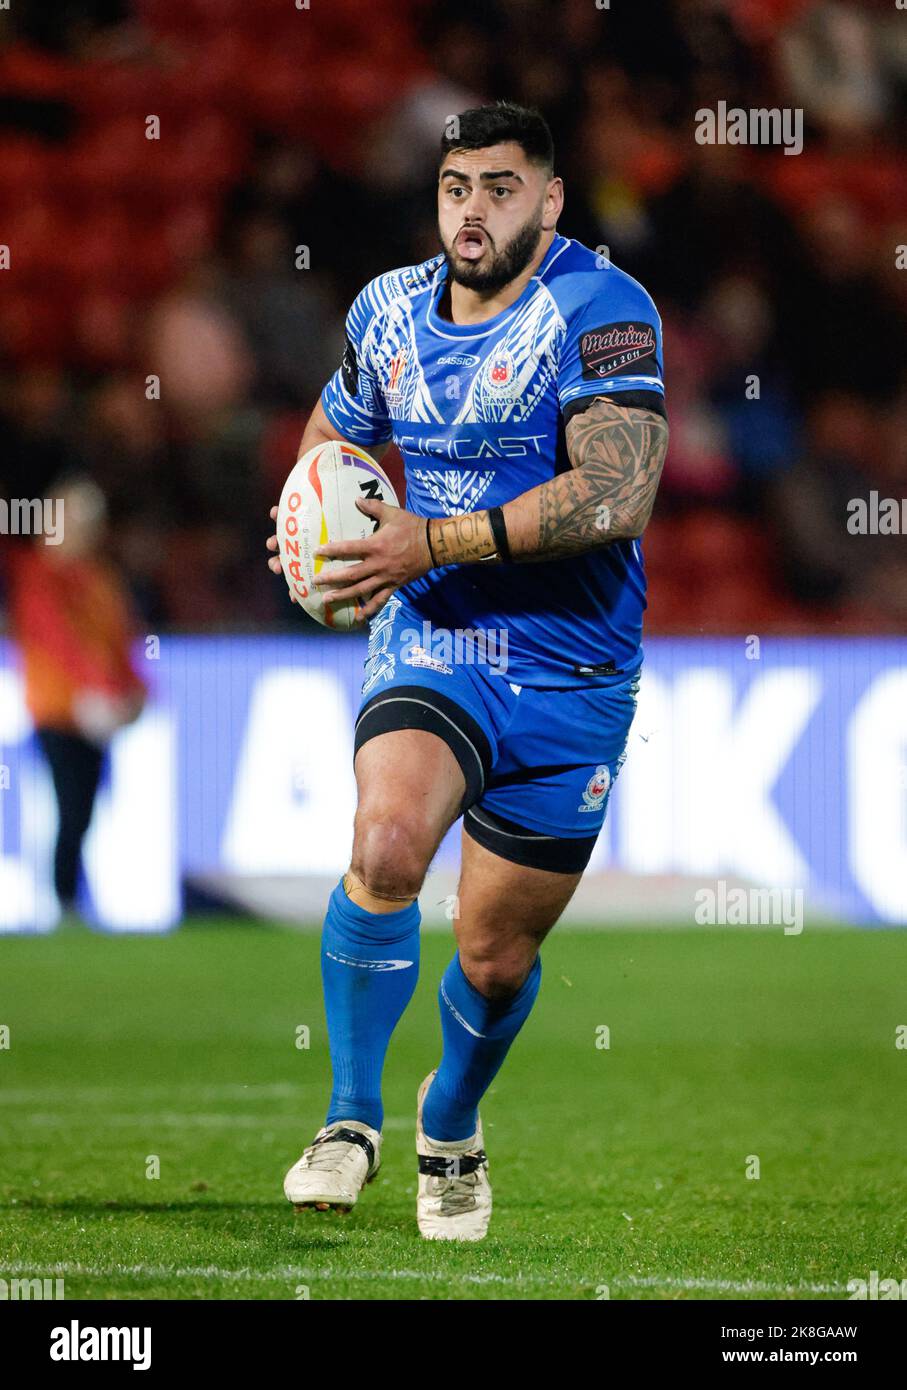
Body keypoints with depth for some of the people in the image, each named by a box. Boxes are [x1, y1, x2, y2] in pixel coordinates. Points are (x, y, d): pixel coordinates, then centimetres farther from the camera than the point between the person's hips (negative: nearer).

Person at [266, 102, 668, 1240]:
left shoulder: (599, 309, -12)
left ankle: (451, 1124, 40)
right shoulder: (388, 312, 6)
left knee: (498, 955, 8)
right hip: (427, 647, 2)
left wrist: (436, 544, -23)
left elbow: (617, 495, -24)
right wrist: (323, 535, 4)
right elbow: (331, 435, 27)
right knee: (387, 844, -29)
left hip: (570, 676, -2)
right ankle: (350, 1118, -16)